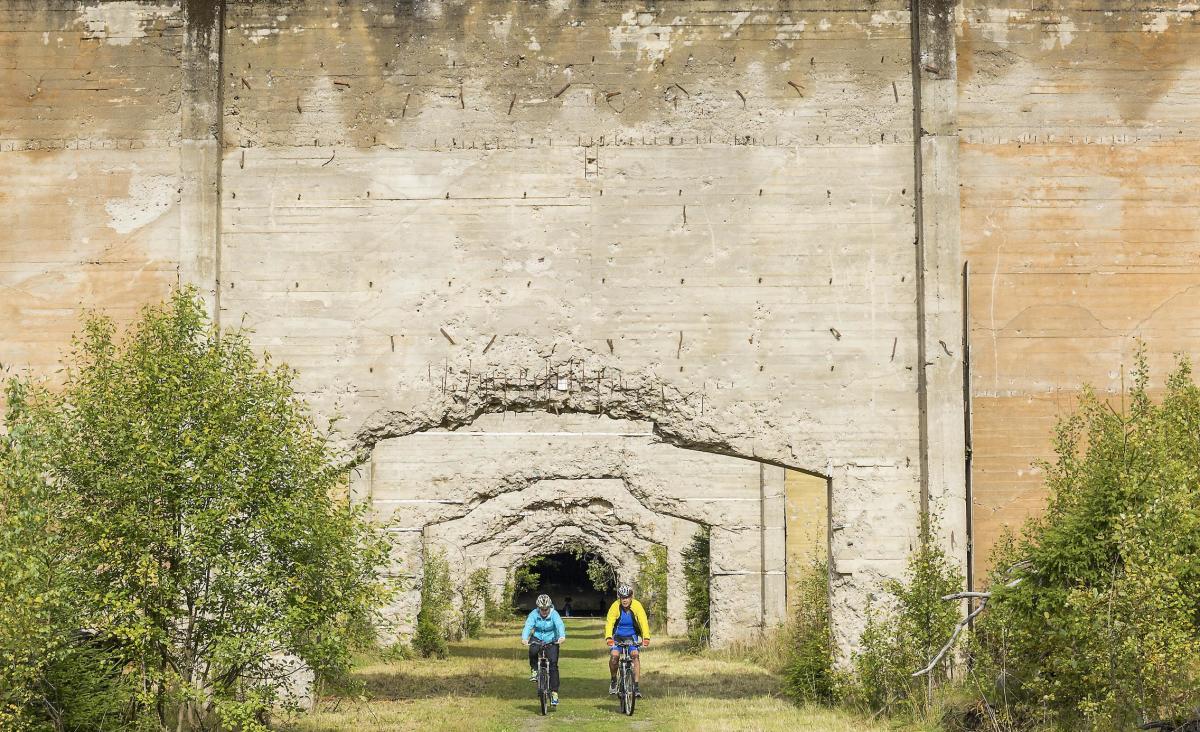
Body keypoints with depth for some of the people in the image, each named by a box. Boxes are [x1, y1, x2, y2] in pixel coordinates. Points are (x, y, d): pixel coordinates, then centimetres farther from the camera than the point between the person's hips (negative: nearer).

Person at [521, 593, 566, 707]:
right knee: (533, 651, -34)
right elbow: (528, 626, -30)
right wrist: (524, 638, -50)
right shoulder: (534, 614, -16)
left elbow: (560, 625, -35)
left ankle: (554, 693, -6)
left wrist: (562, 636, -56)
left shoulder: (554, 614, -19)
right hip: (537, 639, 1)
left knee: (553, 665, -12)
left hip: (551, 641, -1)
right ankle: (534, 670, -6)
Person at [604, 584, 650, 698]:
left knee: (635, 655, -22)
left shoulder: (637, 606, -19)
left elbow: (643, 622, -26)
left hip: (632, 636, 0)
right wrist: (608, 637, -45)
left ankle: (636, 686, -17)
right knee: (614, 655, -22)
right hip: (618, 636, 0)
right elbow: (609, 623, -28)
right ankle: (613, 680, 3)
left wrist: (646, 638, -41)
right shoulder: (615, 607, -20)